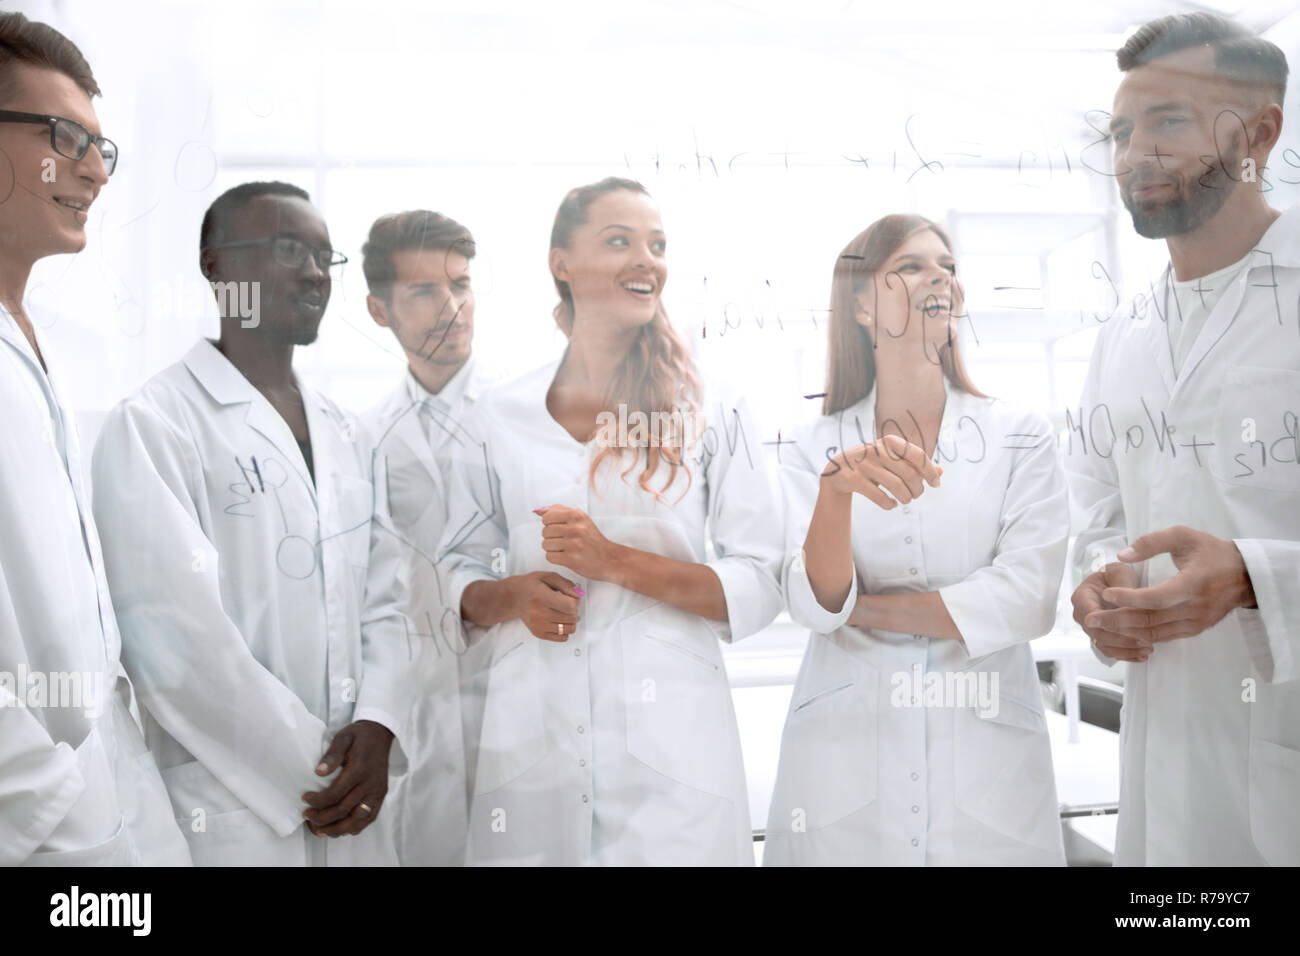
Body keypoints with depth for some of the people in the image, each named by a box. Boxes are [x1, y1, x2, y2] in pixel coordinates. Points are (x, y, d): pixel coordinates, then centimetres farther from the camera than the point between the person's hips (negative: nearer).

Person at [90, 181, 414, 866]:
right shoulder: (151, 425, -9)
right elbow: (174, 638, -17)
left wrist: (377, 728, -9)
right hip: (234, 816, -6)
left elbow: (384, 598, 7)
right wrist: (310, 770, -14)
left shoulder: (346, 436, 12)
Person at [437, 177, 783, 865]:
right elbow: (457, 574, 13)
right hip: (530, 737, 1)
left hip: (670, 745, -1)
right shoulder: (496, 419, 7)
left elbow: (759, 588, -3)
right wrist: (511, 596, -10)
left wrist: (618, 562, -14)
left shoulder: (715, 415, 3)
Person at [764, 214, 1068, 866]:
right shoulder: (814, 448, 3)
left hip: (986, 756, 0)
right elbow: (813, 604, -9)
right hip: (845, 760, 0)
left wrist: (860, 609, -6)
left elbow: (1027, 600, -10)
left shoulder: (1021, 438, 1)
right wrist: (838, 485, -27)